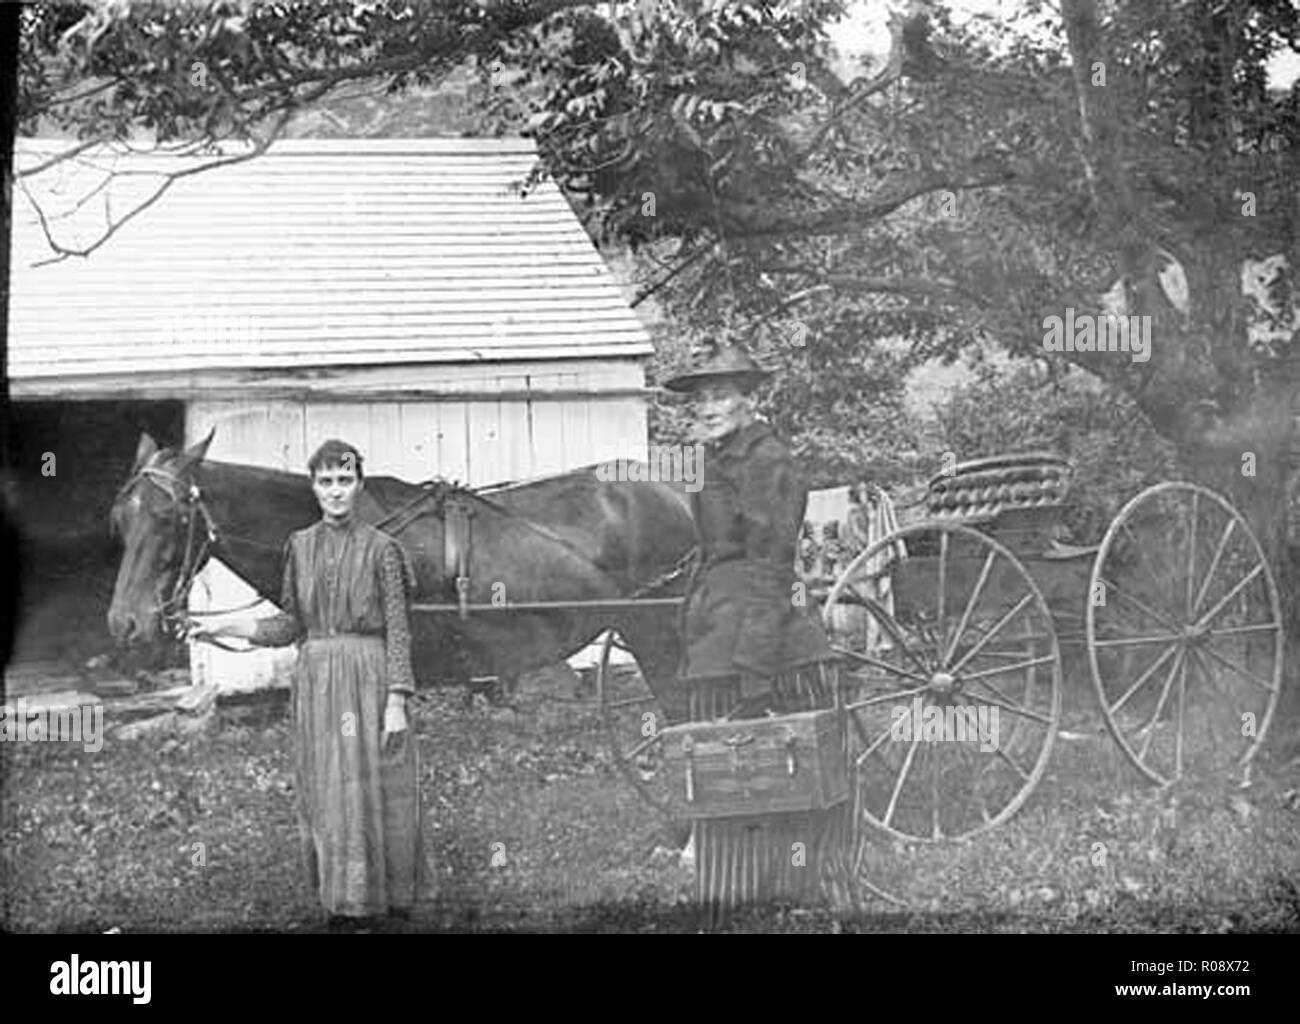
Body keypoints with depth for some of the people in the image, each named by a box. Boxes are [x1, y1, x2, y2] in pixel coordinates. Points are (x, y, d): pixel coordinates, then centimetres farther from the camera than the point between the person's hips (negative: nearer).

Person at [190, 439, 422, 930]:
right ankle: (343, 902, 17)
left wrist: (396, 702, -12)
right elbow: (290, 625, 13)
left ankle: (384, 897, 11)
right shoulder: (300, 547, 8)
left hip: (368, 676, -4)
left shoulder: (380, 549, -4)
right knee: (324, 794, 6)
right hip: (315, 679, 4)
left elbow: (397, 630, -6)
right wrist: (222, 628, 6)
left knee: (373, 790, -1)